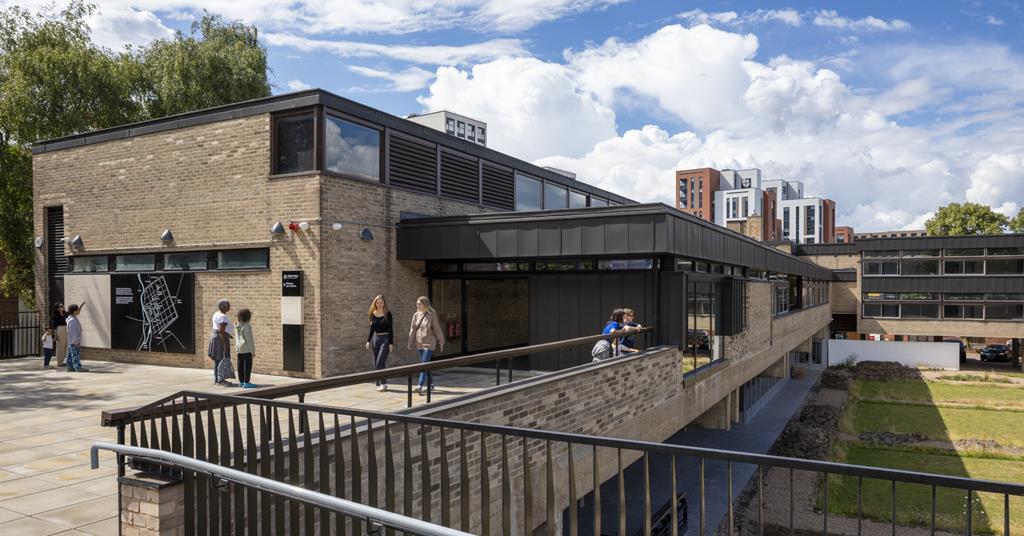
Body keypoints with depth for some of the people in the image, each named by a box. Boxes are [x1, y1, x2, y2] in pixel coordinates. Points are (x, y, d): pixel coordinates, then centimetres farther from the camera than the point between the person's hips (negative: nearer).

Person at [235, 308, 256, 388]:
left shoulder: (238, 326, 7)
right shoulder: (247, 326, -17)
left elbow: (237, 338, 16)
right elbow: (249, 339, -18)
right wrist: (253, 351, -14)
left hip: (239, 349, 8)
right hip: (247, 349, -8)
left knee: (240, 366, 13)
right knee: (247, 366, -5)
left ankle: (241, 382, 20)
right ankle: (246, 383, -6)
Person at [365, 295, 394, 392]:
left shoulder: (387, 313, -5)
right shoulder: (373, 314, 7)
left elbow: (390, 329, -6)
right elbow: (371, 329, 14)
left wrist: (391, 343, -10)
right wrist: (368, 341, 6)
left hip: (385, 338, -5)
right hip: (375, 338, 5)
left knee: (380, 362, -14)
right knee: (376, 363, 7)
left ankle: (383, 383, -6)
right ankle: (379, 384, 15)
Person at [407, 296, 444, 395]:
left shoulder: (432, 315, -7)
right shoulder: (416, 315, 6)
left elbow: (437, 329, -3)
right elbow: (412, 329, 8)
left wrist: (441, 343, 0)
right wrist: (410, 343, 6)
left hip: (429, 343, -5)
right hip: (419, 343, 5)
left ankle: (420, 386, -20)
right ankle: (431, 384, 24)